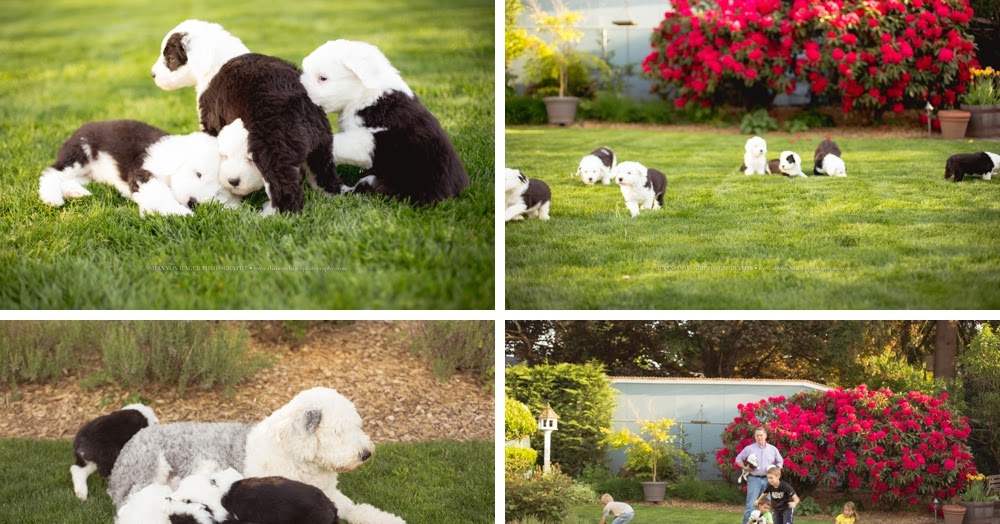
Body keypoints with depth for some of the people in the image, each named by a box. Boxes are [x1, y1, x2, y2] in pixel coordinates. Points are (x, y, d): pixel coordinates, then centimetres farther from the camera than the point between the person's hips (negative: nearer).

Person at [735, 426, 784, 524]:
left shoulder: (773, 449, 8)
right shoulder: (749, 449, 1)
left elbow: (780, 462, 19)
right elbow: (738, 459, 9)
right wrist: (744, 467, -7)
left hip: (768, 480, 3)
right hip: (754, 479, -3)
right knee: (751, 504, -9)